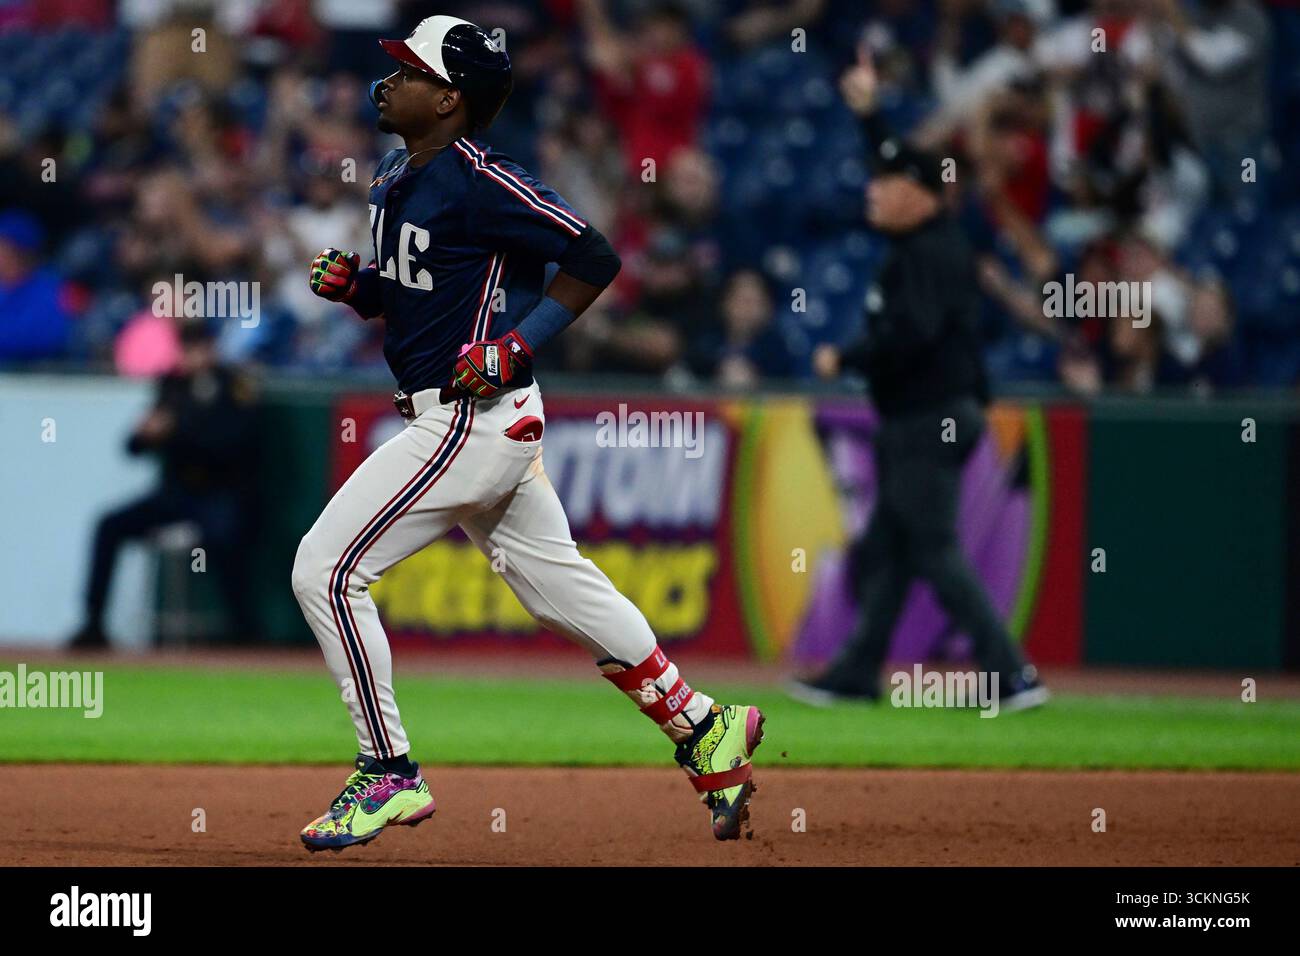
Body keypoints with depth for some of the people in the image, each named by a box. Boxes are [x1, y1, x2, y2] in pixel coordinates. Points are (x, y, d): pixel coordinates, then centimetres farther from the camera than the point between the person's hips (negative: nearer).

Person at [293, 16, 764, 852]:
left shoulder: (478, 181, -16)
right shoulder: (394, 183, 12)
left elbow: (595, 258, -17)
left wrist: (518, 345, -20)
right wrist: (353, 285, 3)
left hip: (472, 420, -10)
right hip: (457, 419, 10)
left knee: (327, 568, -10)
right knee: (558, 582, 16)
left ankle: (390, 775, -3)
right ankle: (706, 731, 23)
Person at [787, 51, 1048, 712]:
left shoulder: (927, 255, -16)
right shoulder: (934, 241, 13)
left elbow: (911, 334, -27)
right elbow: (899, 162, 30)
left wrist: (843, 360, -16)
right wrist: (867, 114, 32)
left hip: (928, 423, -11)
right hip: (917, 423, 11)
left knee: (937, 552, -11)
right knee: (885, 550, 12)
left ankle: (1012, 675, -13)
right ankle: (857, 674, 16)